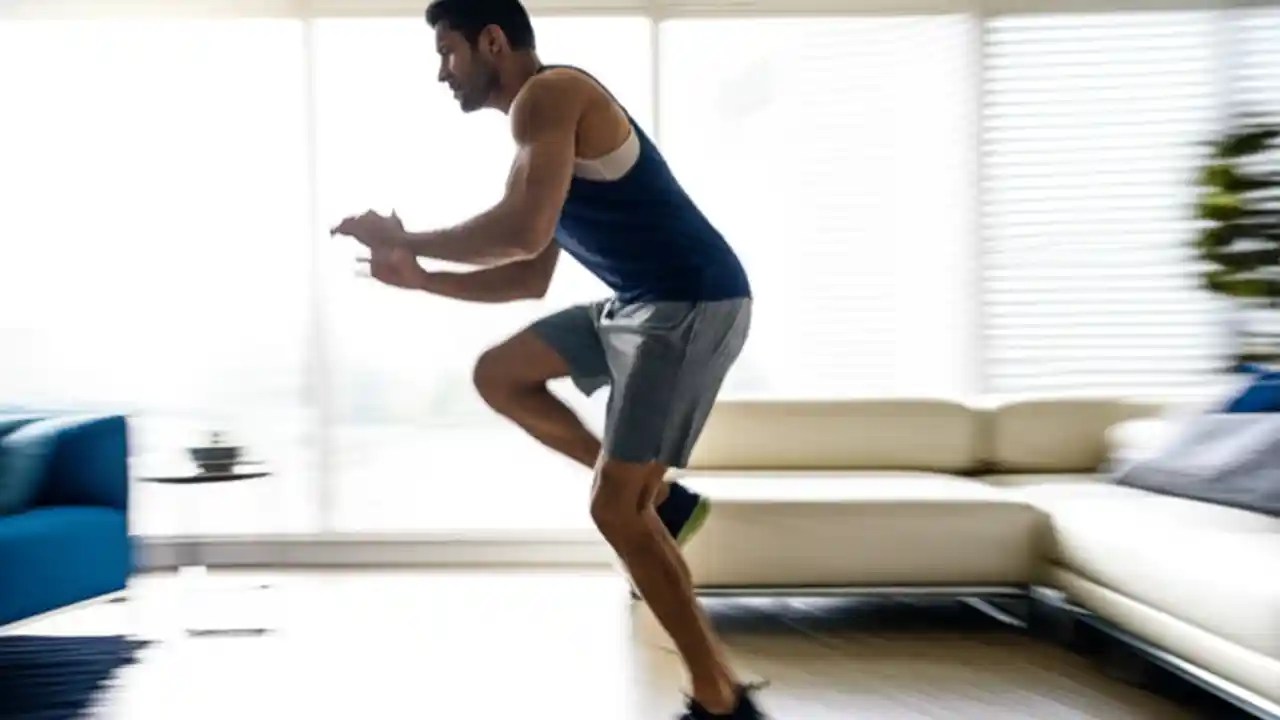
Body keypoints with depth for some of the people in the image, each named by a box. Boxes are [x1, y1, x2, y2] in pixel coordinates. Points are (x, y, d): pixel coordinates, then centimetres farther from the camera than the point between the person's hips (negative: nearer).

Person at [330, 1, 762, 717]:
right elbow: (531, 277, 19)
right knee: (499, 373, 14)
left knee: (614, 509, -7)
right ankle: (660, 497, 14)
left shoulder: (549, 93, -10)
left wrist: (406, 239, -10)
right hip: (640, 305, 10)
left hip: (695, 306, -10)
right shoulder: (546, 120, 19)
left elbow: (521, 233, -25)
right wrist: (420, 277, 12)